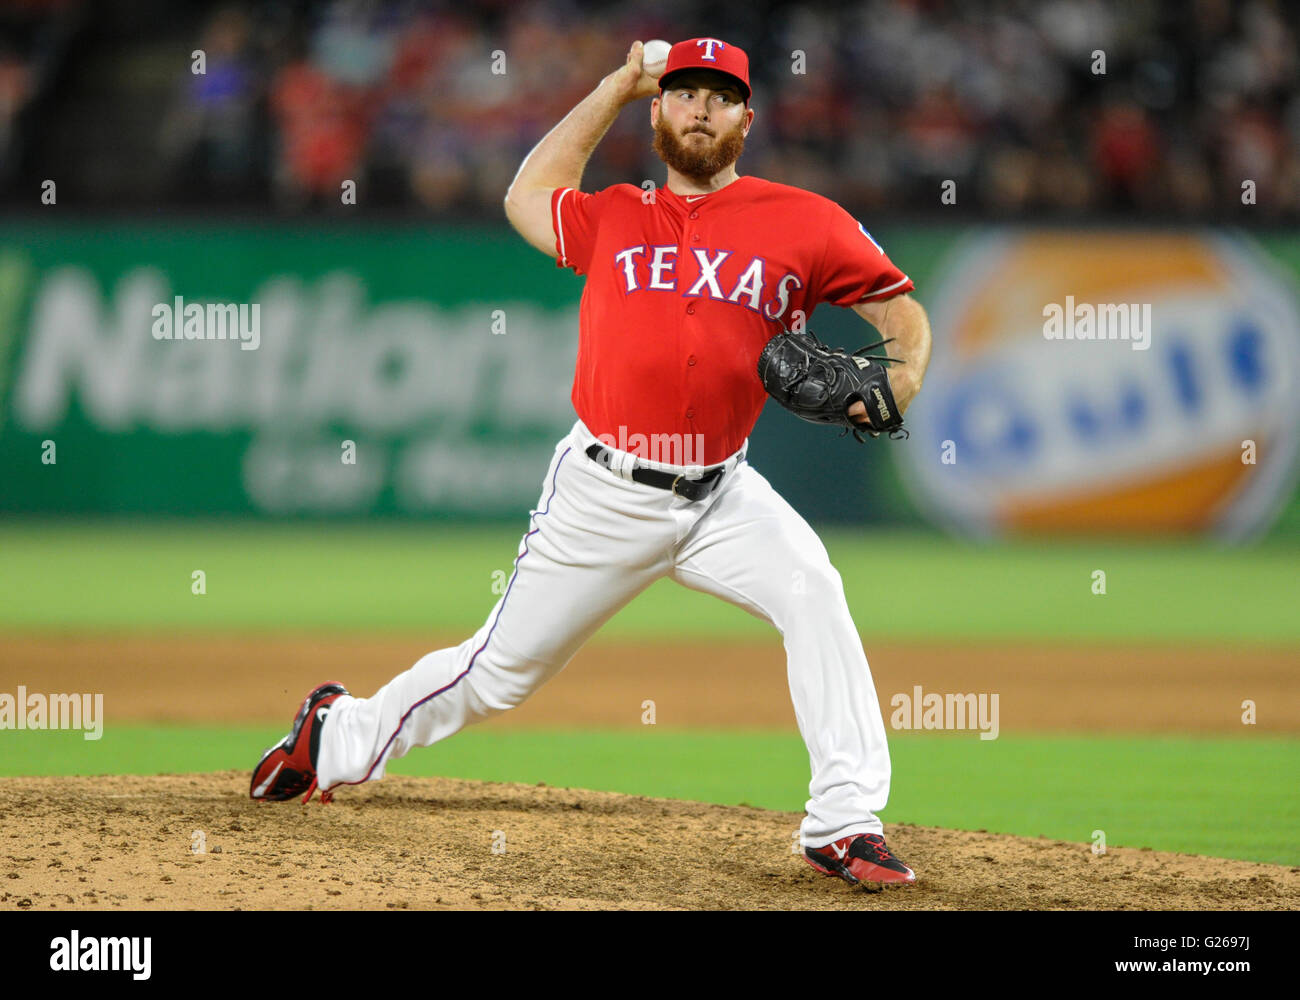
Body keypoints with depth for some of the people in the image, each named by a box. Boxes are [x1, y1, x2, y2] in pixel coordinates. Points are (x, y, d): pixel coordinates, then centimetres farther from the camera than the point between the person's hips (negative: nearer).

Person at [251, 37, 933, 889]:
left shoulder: (803, 222, 0)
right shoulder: (614, 218, 6)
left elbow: (901, 308, 4)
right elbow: (528, 196, 25)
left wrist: (900, 382, -19)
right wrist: (620, 86, 22)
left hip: (719, 494, 0)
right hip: (604, 494, 0)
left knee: (812, 589, -27)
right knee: (503, 668, 8)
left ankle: (845, 824, -24)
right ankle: (340, 737, 34)